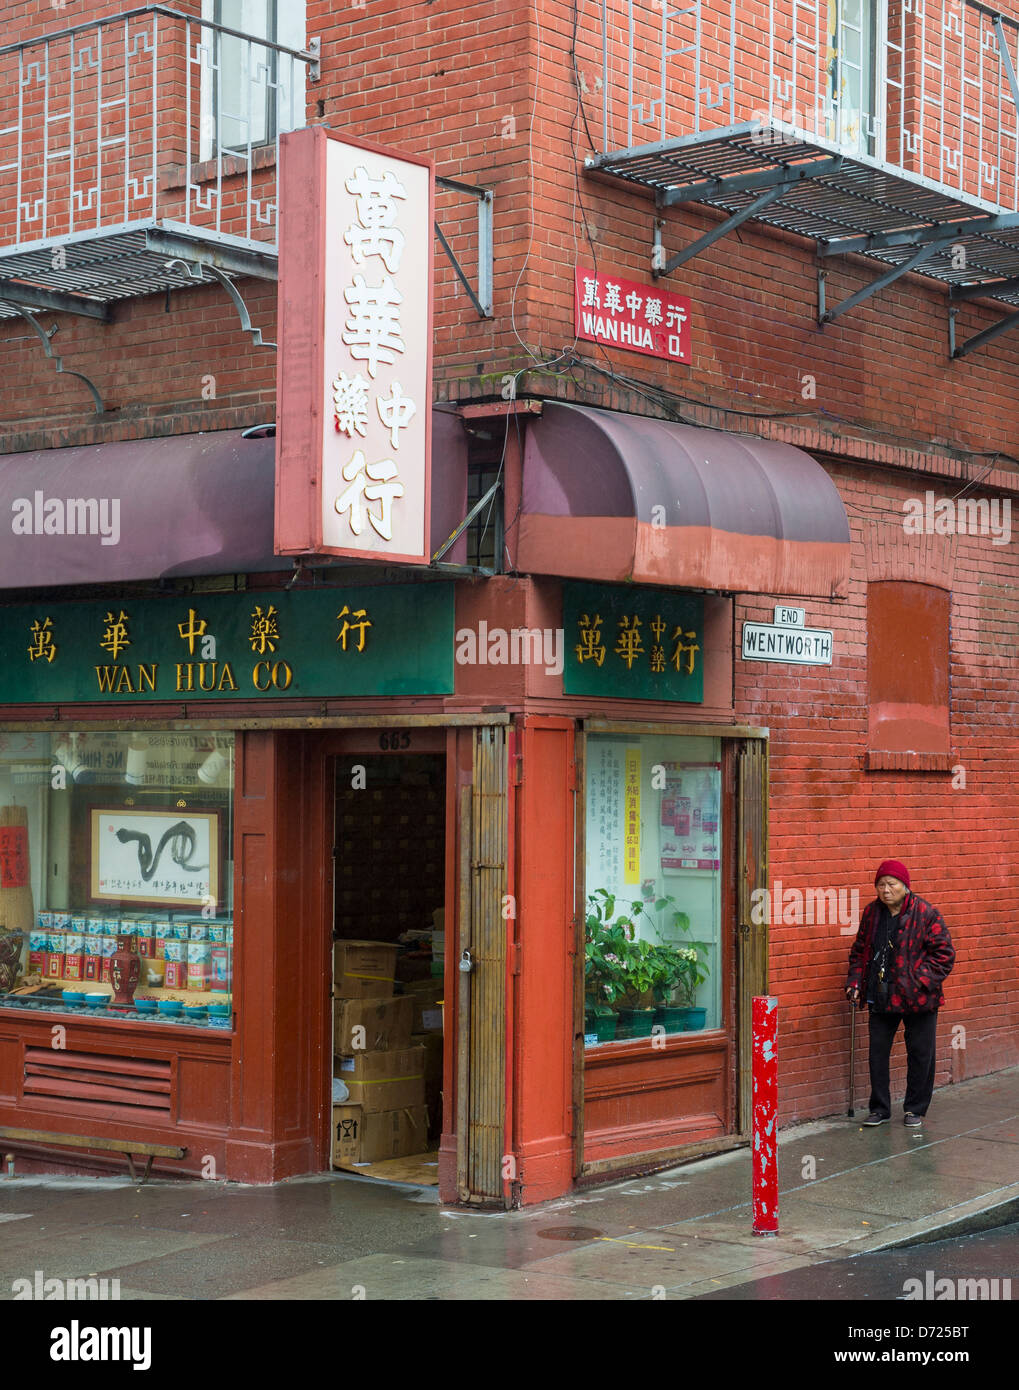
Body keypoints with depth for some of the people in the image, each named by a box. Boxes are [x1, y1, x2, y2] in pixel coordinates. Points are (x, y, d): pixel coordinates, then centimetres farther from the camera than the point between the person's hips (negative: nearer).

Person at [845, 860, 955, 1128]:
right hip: (881, 997, 4)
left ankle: (915, 1110, 21)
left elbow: (943, 954, -9)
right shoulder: (871, 913, 4)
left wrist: (920, 981, -19)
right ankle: (880, 1109, 18)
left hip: (917, 998, -4)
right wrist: (854, 983, 2)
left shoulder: (926, 914, -10)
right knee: (877, 1053, 6)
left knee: (920, 1054, 6)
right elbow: (860, 951, 15)